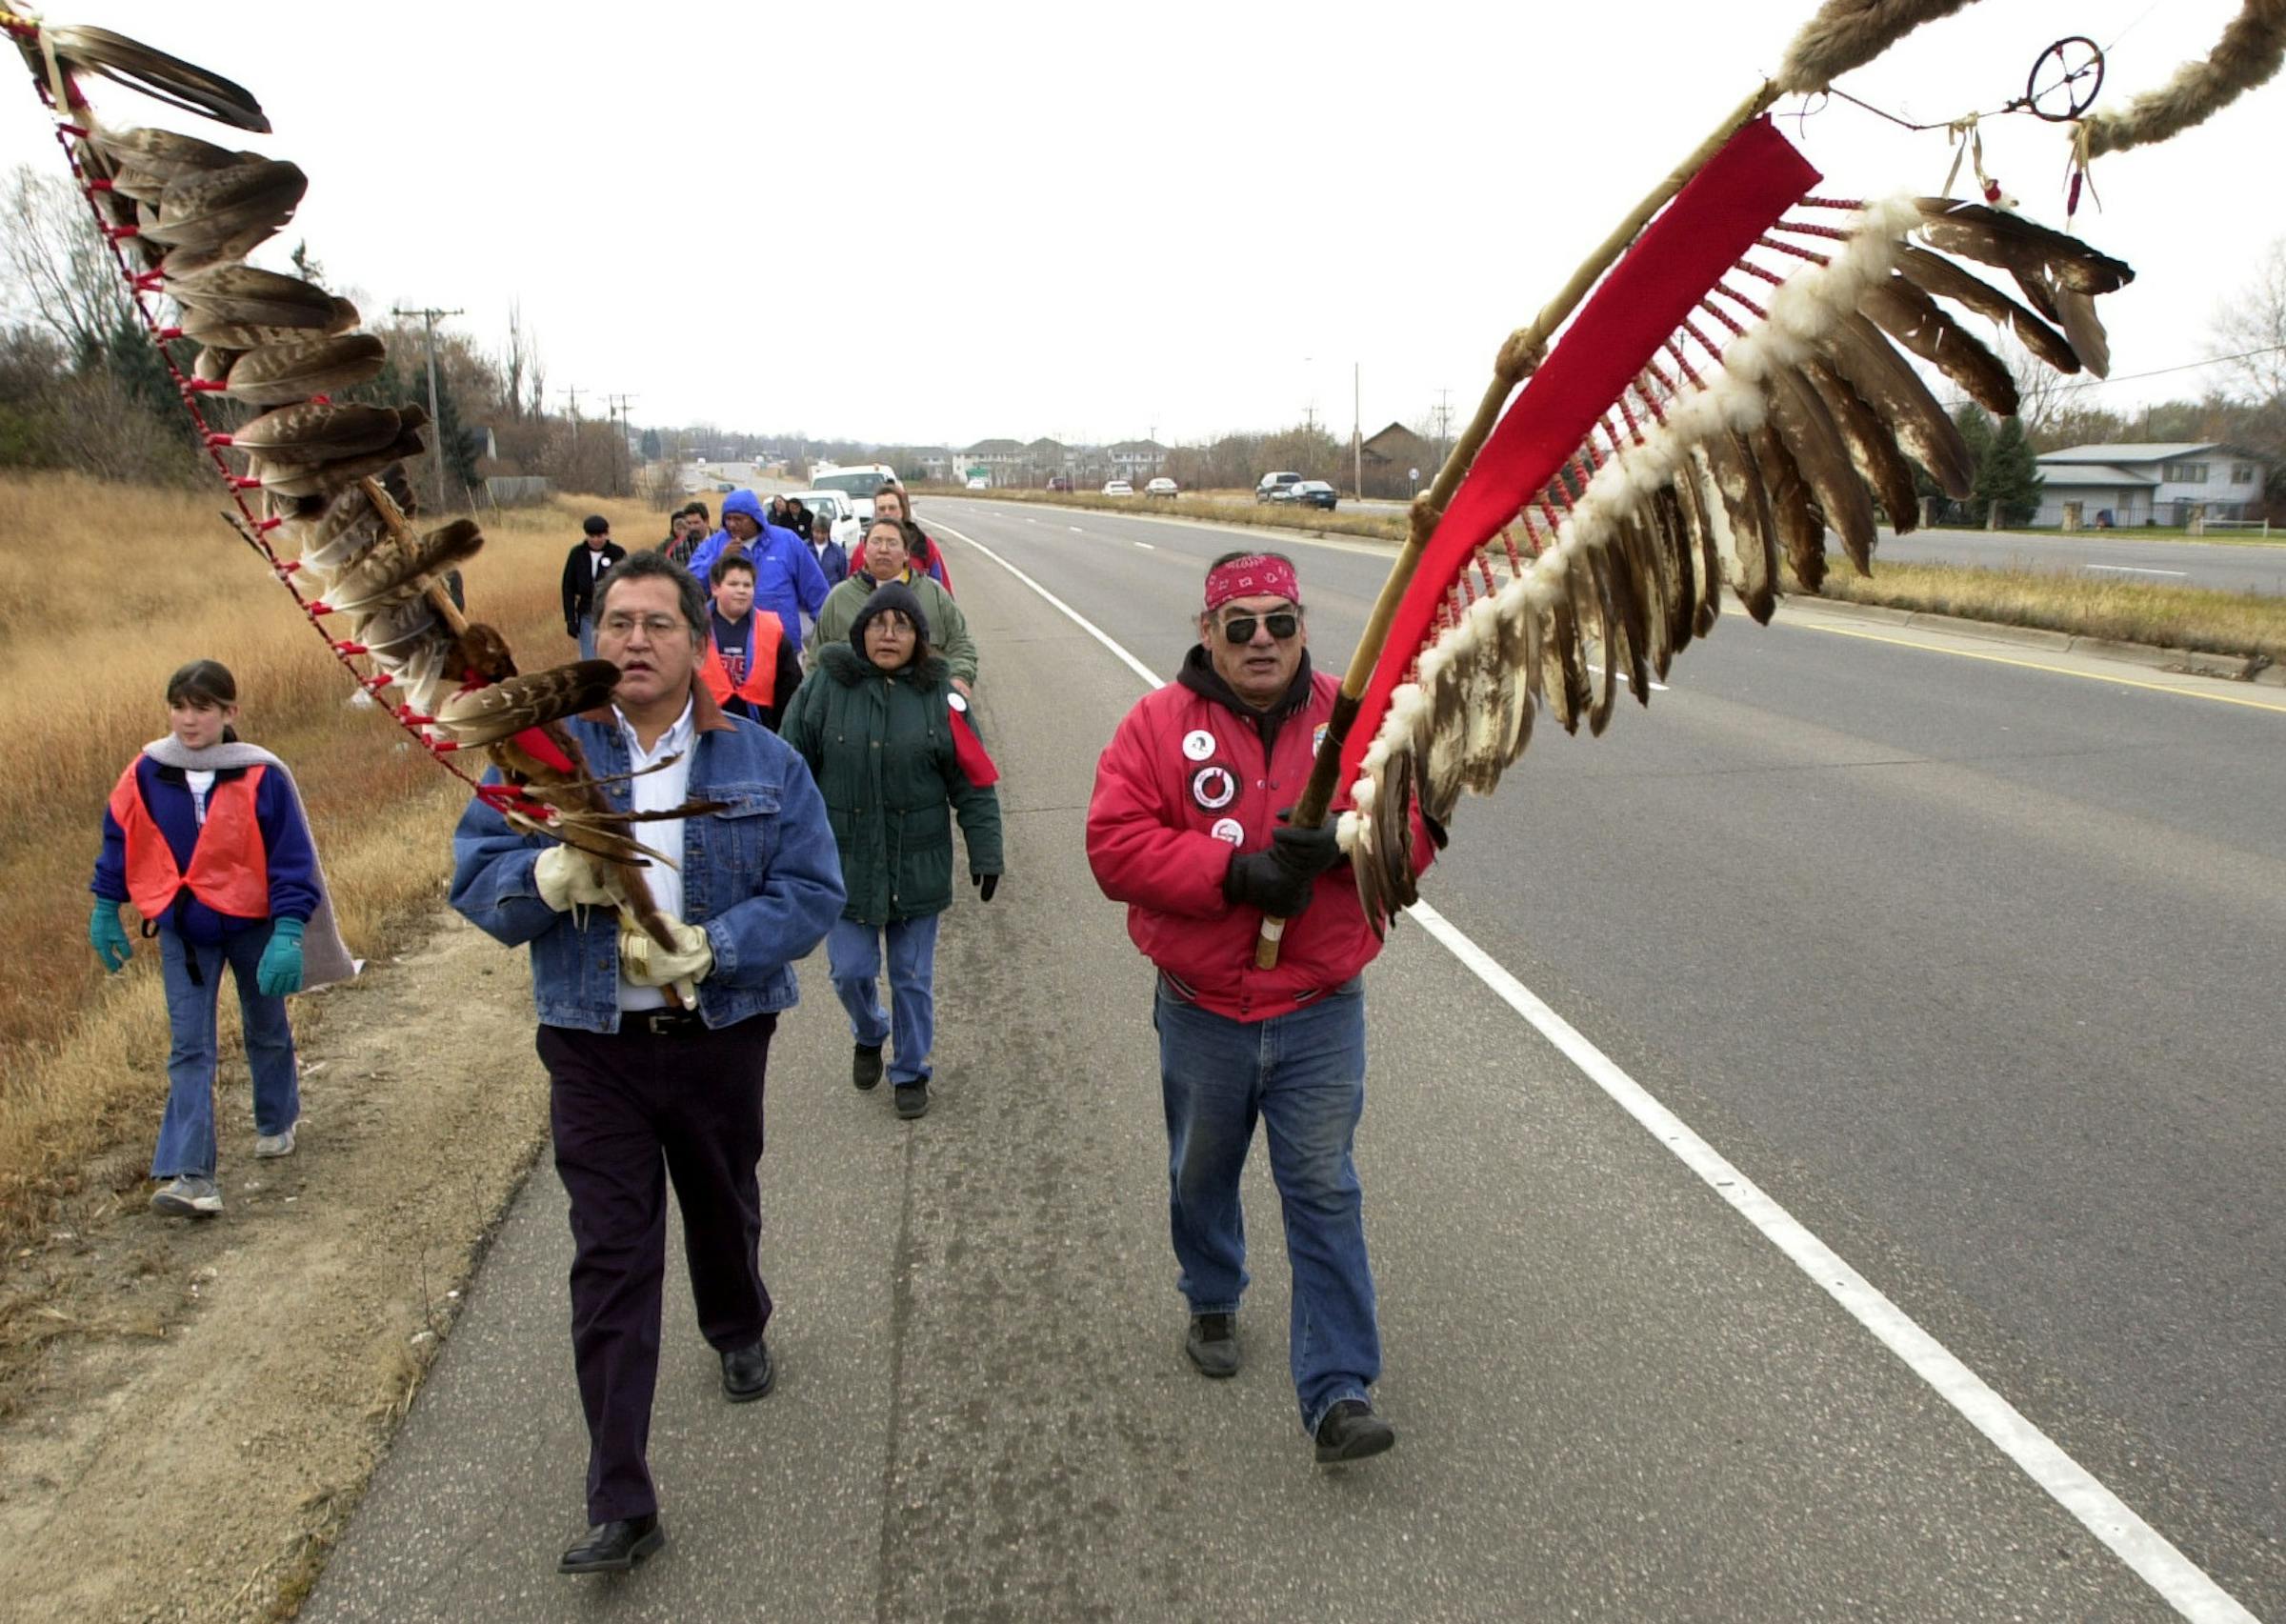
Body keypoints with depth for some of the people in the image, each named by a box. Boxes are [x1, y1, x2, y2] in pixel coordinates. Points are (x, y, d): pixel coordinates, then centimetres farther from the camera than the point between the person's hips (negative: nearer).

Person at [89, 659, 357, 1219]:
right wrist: (104, 913, 12)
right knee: (189, 1050, -3)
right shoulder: (147, 775, -7)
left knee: (267, 1033, 18)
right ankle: (190, 1175, -5)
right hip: (182, 931, 2)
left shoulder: (262, 777, -17)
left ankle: (276, 1124, 42)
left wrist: (288, 934, -19)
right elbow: (119, 841, 7)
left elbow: (291, 859, -14)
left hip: (252, 925, -1)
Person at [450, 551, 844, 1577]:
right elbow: (475, 877, -5)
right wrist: (551, 877, -27)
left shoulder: (762, 762, -4)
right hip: (594, 1049, -1)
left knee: (722, 1212, 23)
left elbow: (812, 892, -8)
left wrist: (707, 946, -23)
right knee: (610, 1265, -1)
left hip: (721, 1039, 1)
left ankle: (739, 1331, 57)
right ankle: (620, 1506, 7)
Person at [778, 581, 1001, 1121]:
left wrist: (985, 855, -3)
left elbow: (973, 784, -2)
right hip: (844, 863, 0)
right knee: (851, 971, 6)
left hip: (917, 867, 0)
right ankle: (869, 1035, 39)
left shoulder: (940, 696, -5)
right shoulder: (826, 686, -6)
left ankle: (911, 1071, 31)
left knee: (913, 977, 11)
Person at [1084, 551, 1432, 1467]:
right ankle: (1212, 1304, 49)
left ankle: (1339, 1393, 7)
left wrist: (1345, 840, -25)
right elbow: (1116, 844, -14)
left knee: (1324, 1195, 0)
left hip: (1321, 1012, 0)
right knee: (1202, 1176, 21)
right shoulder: (1159, 724, -6)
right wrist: (1235, 872, -24)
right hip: (1202, 1012, 1)